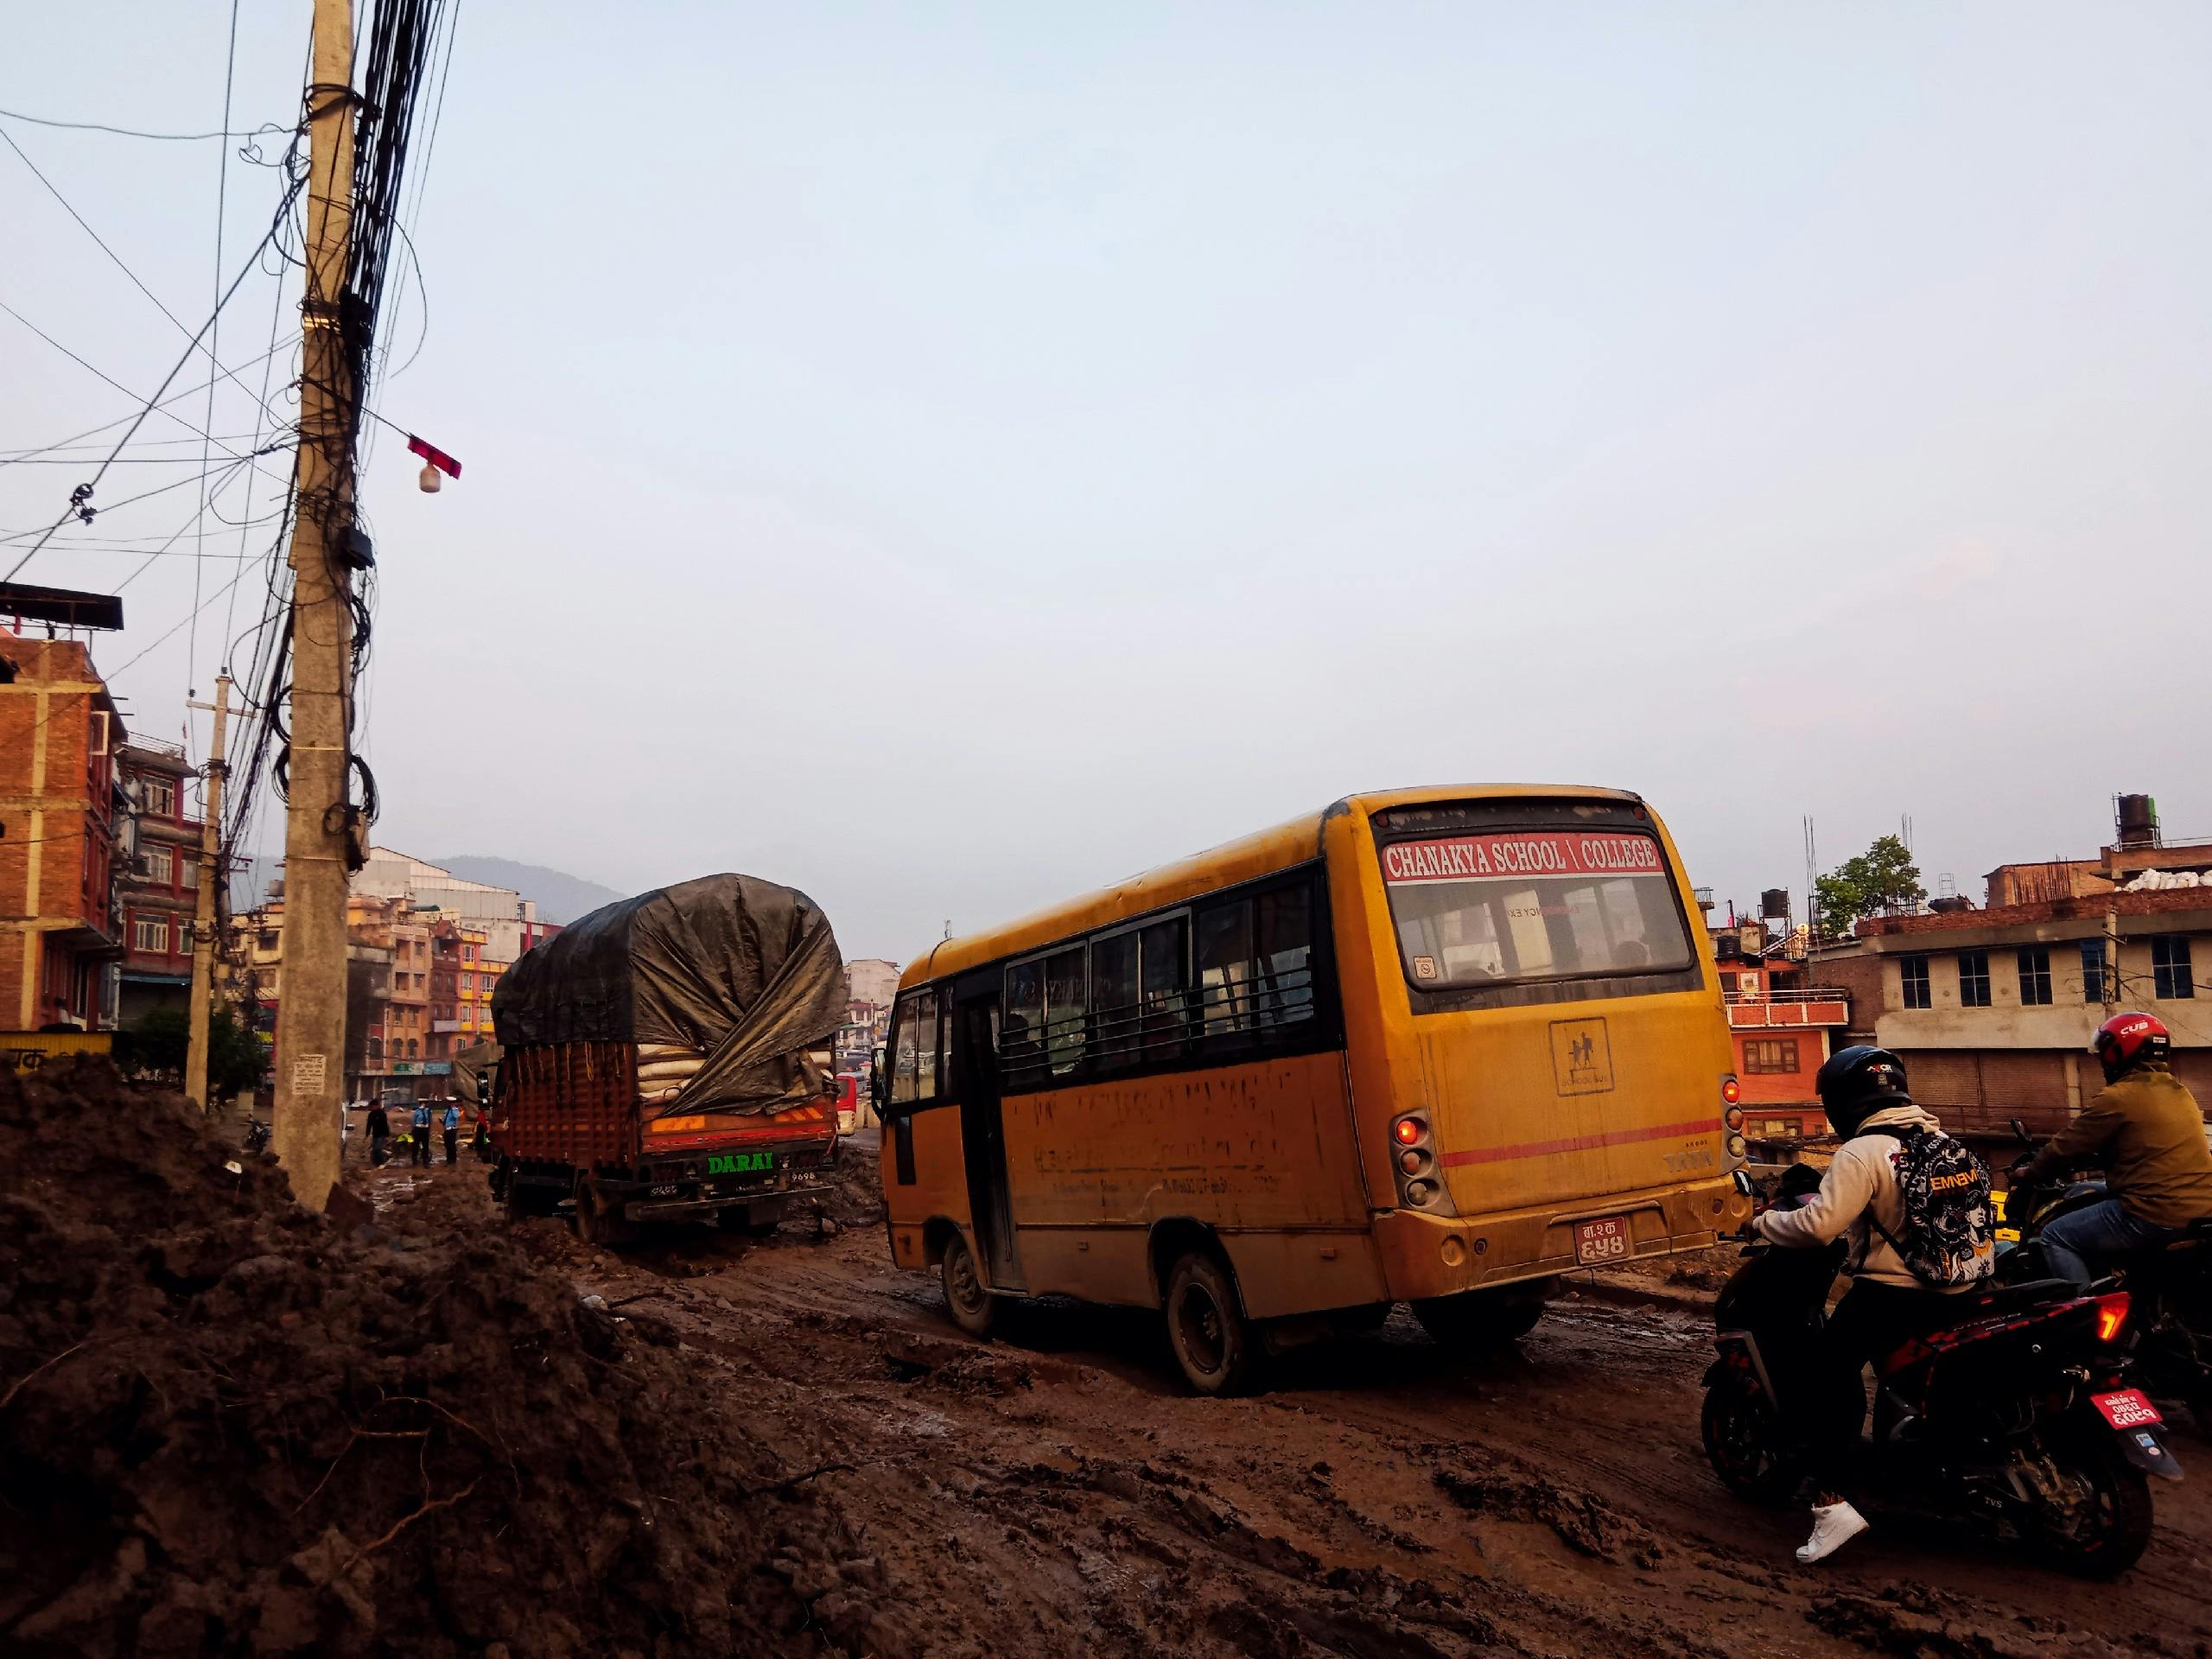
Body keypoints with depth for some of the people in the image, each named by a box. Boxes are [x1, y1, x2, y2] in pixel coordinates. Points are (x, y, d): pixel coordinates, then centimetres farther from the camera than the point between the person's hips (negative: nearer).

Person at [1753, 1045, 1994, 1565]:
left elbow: (1819, 1226, -24)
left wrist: (1766, 1222, -6)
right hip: (1965, 1286, 9)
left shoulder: (1862, 1153, -14)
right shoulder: (1942, 1139, 10)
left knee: (1833, 1367, -6)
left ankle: (1832, 1502, -15)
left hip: (1894, 1291, -9)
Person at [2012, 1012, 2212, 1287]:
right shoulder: (2180, 1093, 16)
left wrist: (2030, 1172, 12)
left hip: (2157, 1212, -9)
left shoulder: (2118, 1098, -10)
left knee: (2057, 1238, 1)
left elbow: (2068, 1145, -4)